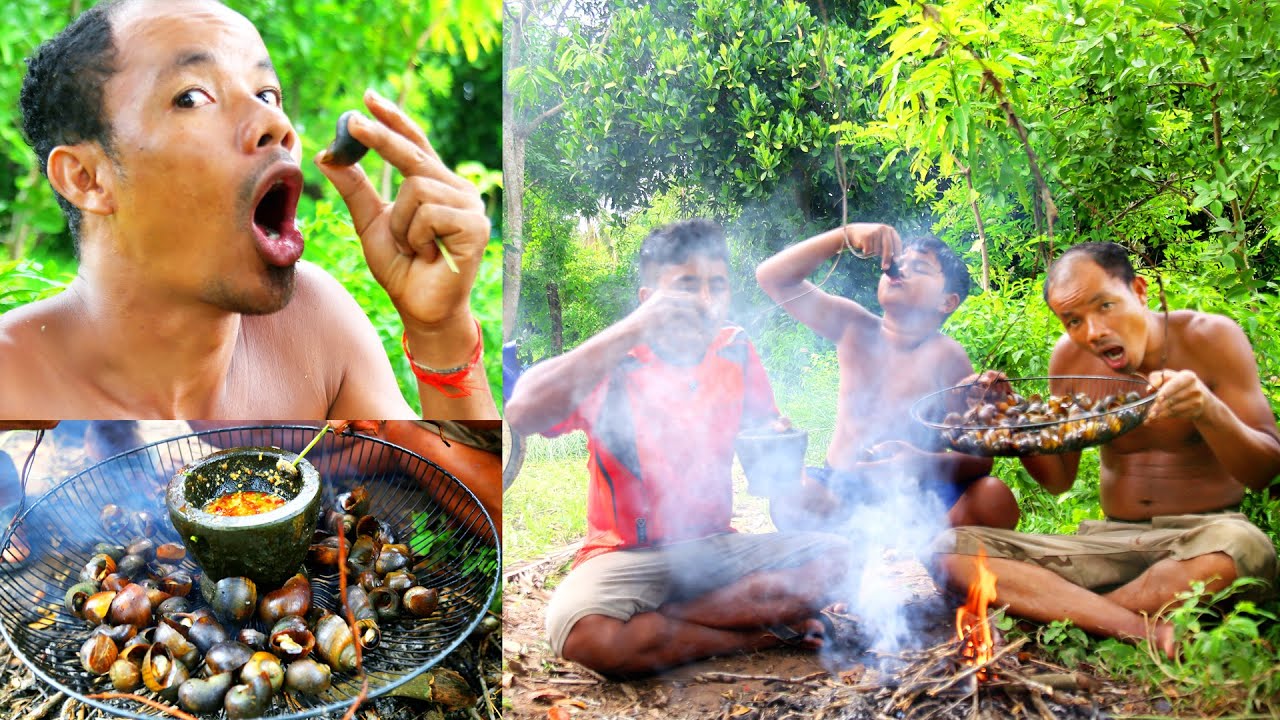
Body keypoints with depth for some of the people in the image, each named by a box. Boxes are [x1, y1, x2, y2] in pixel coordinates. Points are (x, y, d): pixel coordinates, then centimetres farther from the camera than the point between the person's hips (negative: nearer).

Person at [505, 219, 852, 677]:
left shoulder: (735, 352, 0)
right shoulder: (614, 366, -14)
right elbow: (521, 413, -33)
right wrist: (632, 329, -34)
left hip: (714, 548, 5)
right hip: (627, 555, -4)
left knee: (832, 557, -15)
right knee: (586, 638, -35)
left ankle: (655, 622, -17)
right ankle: (763, 633, -16)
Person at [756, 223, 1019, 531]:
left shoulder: (945, 356, -7)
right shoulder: (854, 328, 1)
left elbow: (980, 457, -13)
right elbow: (772, 276, -6)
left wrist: (924, 464, -34)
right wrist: (846, 234, -16)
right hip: (840, 489, 2)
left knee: (995, 500, -29)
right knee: (792, 492, -31)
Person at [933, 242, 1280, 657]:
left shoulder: (1209, 338, -7)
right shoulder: (1071, 357, 2)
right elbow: (1059, 479, 10)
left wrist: (1208, 411, -30)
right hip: (1112, 540, 3)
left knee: (1243, 547, -41)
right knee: (952, 551, -17)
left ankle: (1067, 614, -20)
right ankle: (1148, 632, -30)